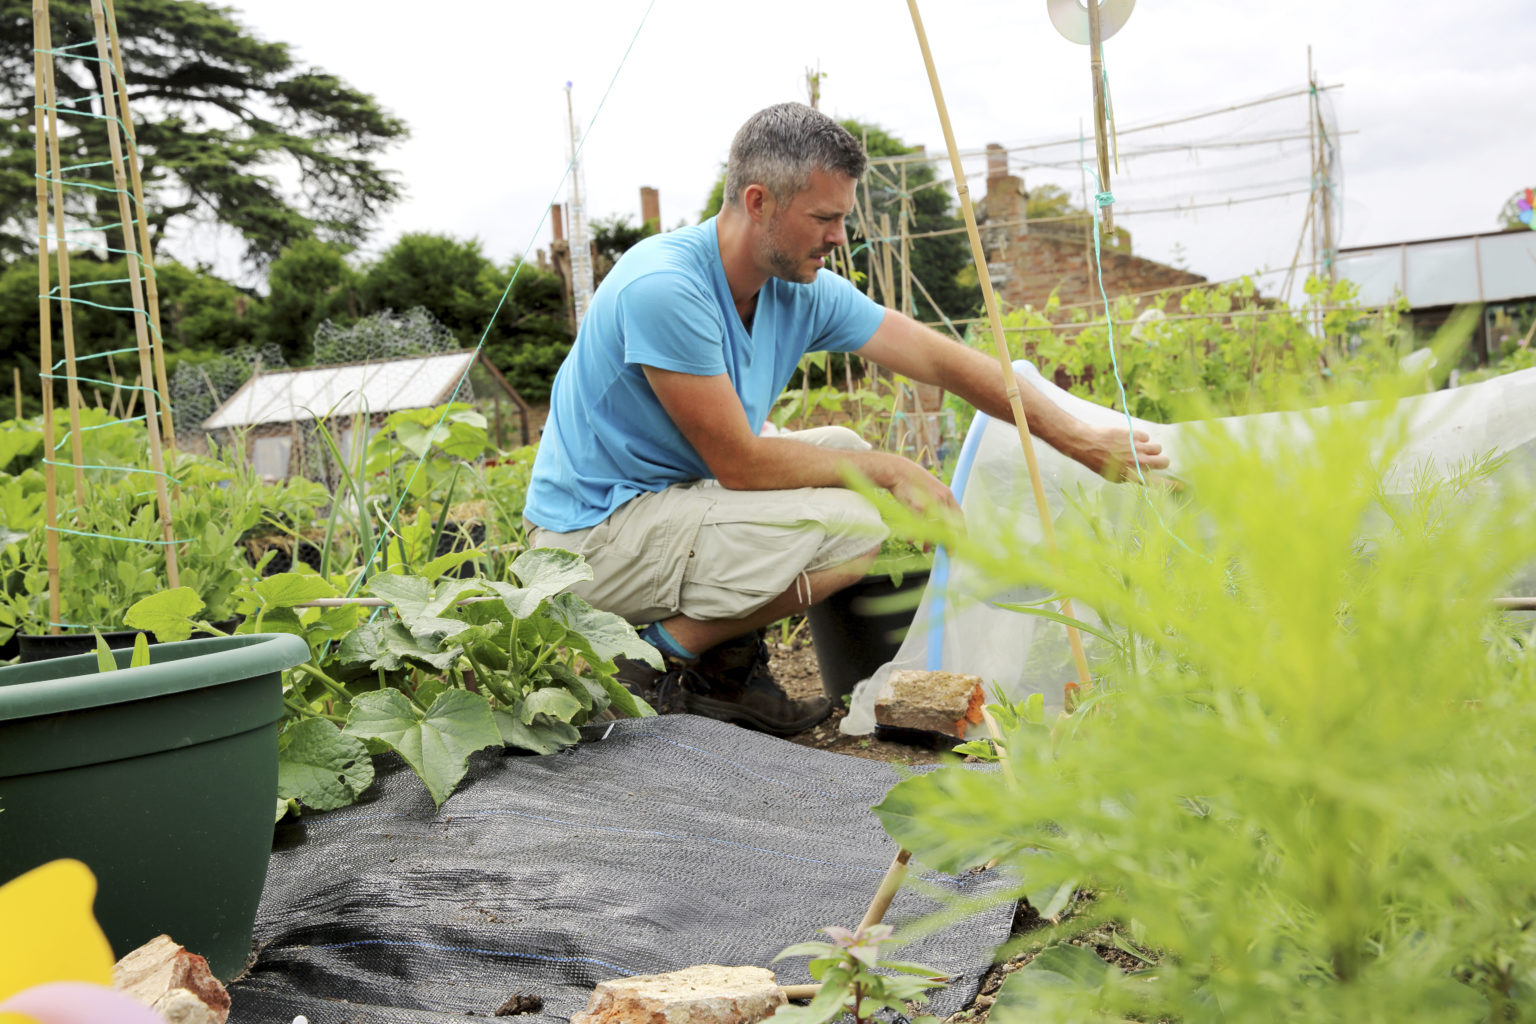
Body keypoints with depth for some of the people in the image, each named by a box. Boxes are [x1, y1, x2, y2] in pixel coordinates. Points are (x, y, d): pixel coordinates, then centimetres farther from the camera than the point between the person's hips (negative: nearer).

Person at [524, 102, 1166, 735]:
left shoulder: (804, 292, -2)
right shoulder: (663, 288, -26)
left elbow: (943, 361, 2)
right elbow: (739, 463, -23)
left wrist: (1082, 442, 3)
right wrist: (890, 471, -13)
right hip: (592, 537, -8)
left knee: (843, 450, 8)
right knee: (851, 521, -19)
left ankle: (725, 651, 5)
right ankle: (666, 654, -6)